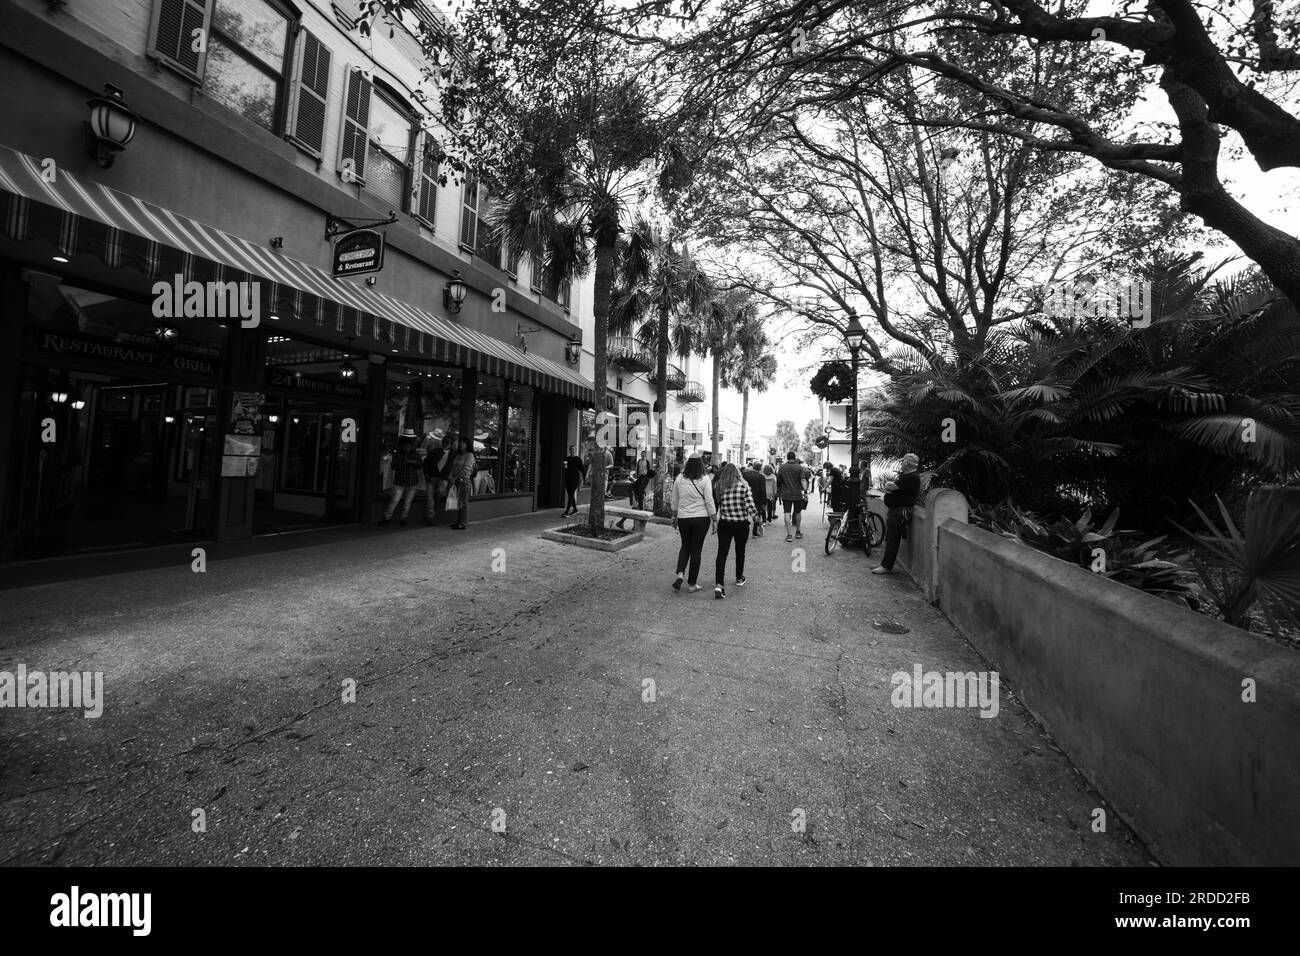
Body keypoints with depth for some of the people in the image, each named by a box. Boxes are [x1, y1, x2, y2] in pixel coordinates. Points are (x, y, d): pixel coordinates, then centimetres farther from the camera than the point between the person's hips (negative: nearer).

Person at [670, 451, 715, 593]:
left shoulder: (680, 478, 0)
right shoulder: (704, 479, -8)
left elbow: (674, 500, 7)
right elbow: (709, 501, -8)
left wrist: (674, 517, 19)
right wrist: (714, 519, 0)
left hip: (683, 518, 3)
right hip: (701, 518, -2)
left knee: (685, 546, 21)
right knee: (696, 550, 7)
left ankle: (680, 574, 2)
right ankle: (691, 584, 13)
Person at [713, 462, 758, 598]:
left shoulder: (719, 486, -2)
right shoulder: (744, 485, -7)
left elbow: (715, 504, 3)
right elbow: (750, 505, -9)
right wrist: (755, 516, 6)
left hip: (724, 524, 1)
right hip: (741, 524, 0)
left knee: (722, 553, -1)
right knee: (740, 551, 19)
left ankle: (718, 584, -15)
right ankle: (739, 578, 36)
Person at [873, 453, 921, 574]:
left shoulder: (911, 477, -16)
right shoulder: (906, 475, 19)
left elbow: (890, 487, -23)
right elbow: (889, 487, 18)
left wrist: (887, 483, -2)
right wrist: (889, 485, -4)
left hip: (900, 512, -11)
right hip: (894, 510, 11)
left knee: (892, 540, -6)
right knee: (889, 539, 16)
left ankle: (886, 567, -1)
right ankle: (885, 562, 24)